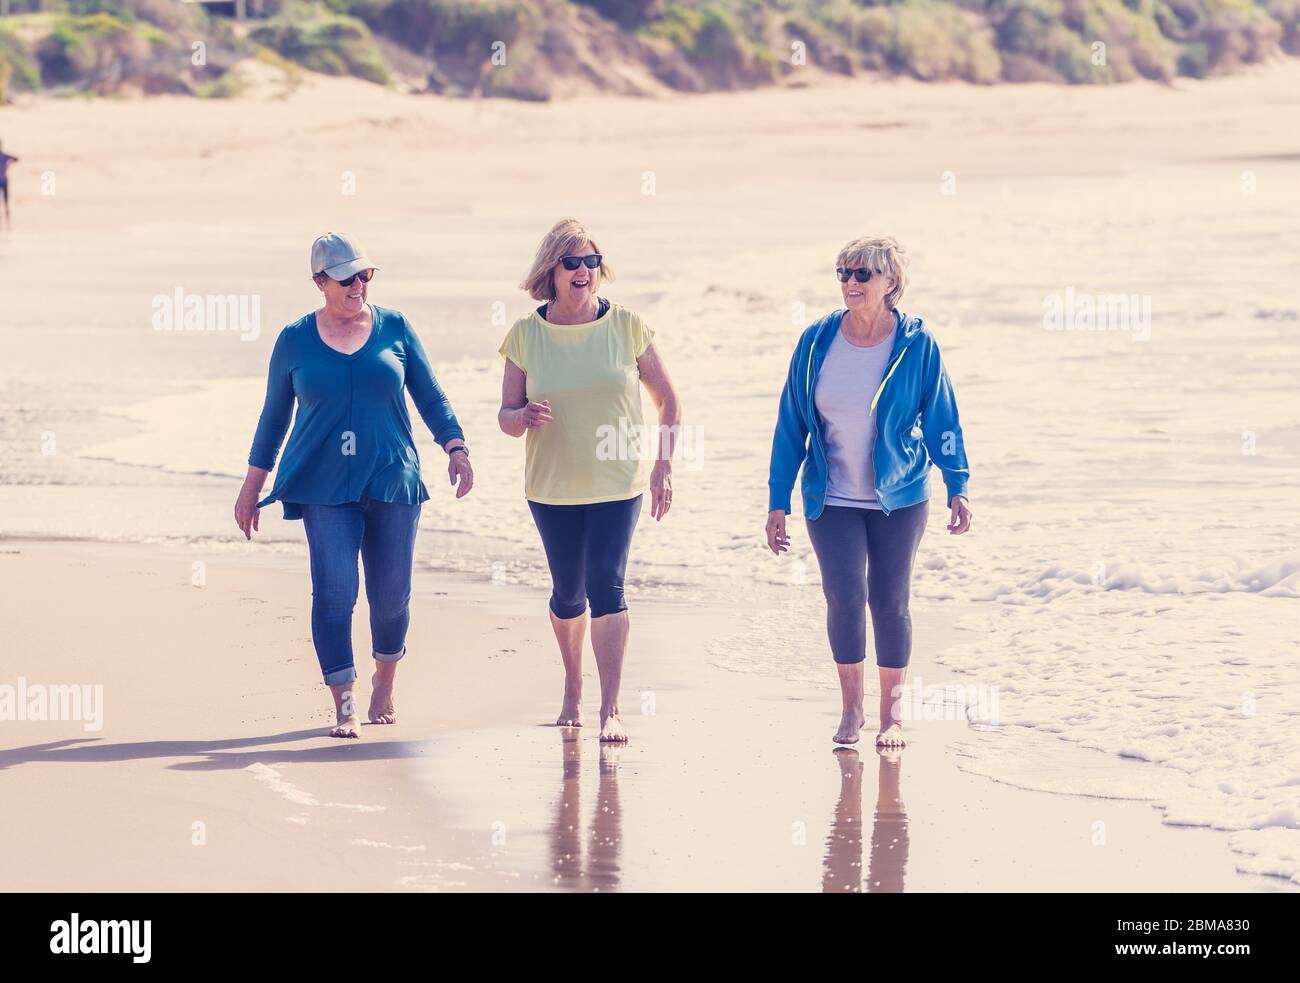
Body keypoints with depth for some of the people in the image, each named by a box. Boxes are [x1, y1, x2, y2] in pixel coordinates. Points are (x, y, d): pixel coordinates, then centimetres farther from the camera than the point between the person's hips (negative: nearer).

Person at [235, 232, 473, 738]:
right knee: (334, 592, -12)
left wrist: (456, 448, -5)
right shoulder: (295, 340, 5)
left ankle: (384, 684, 29)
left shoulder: (395, 328, 6)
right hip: (324, 488, -1)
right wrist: (252, 485, 14)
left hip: (392, 482, 1)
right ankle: (344, 706, -8)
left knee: (390, 597, 3)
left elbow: (430, 396, 9)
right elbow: (274, 414, 12)